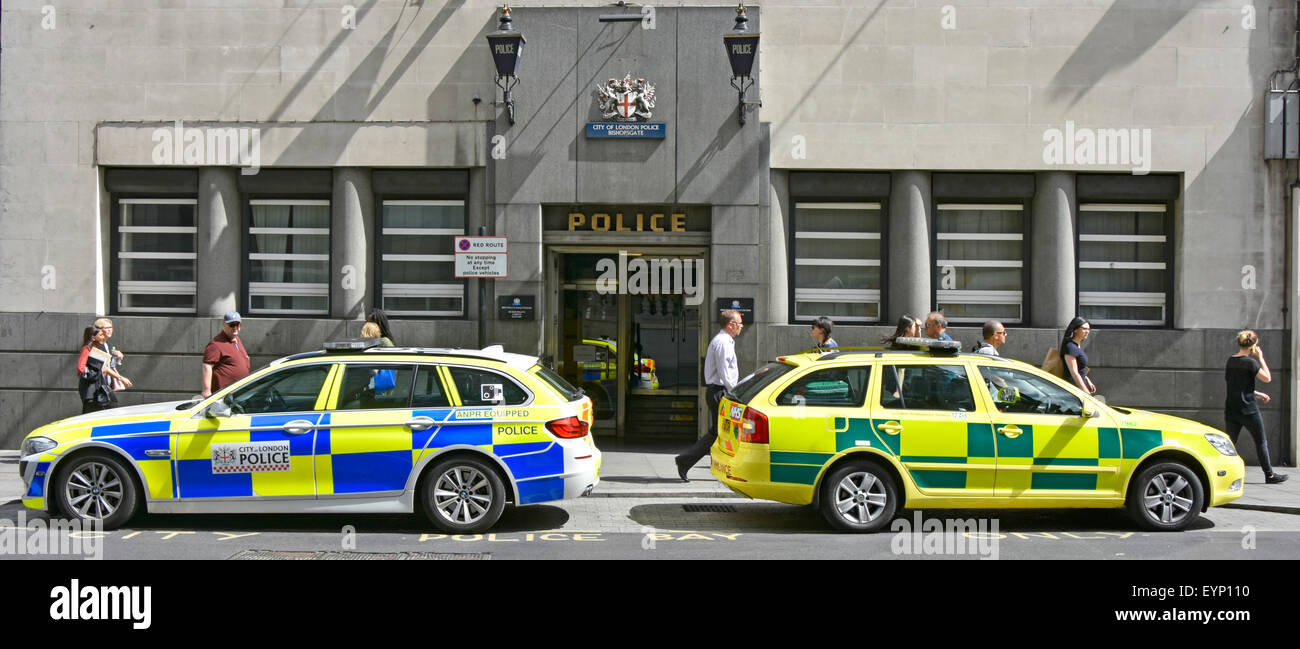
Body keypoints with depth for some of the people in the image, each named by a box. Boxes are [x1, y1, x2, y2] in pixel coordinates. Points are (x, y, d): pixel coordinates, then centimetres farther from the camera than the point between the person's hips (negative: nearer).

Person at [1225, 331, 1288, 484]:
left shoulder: (1231, 360, 8)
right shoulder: (1250, 362, -13)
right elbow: (1267, 378, -8)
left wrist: (1257, 394, 22)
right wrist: (1261, 358, -1)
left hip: (1231, 409, 6)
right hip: (1248, 409, -6)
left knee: (1230, 443, 9)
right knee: (1261, 442, 8)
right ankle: (1269, 475, 16)